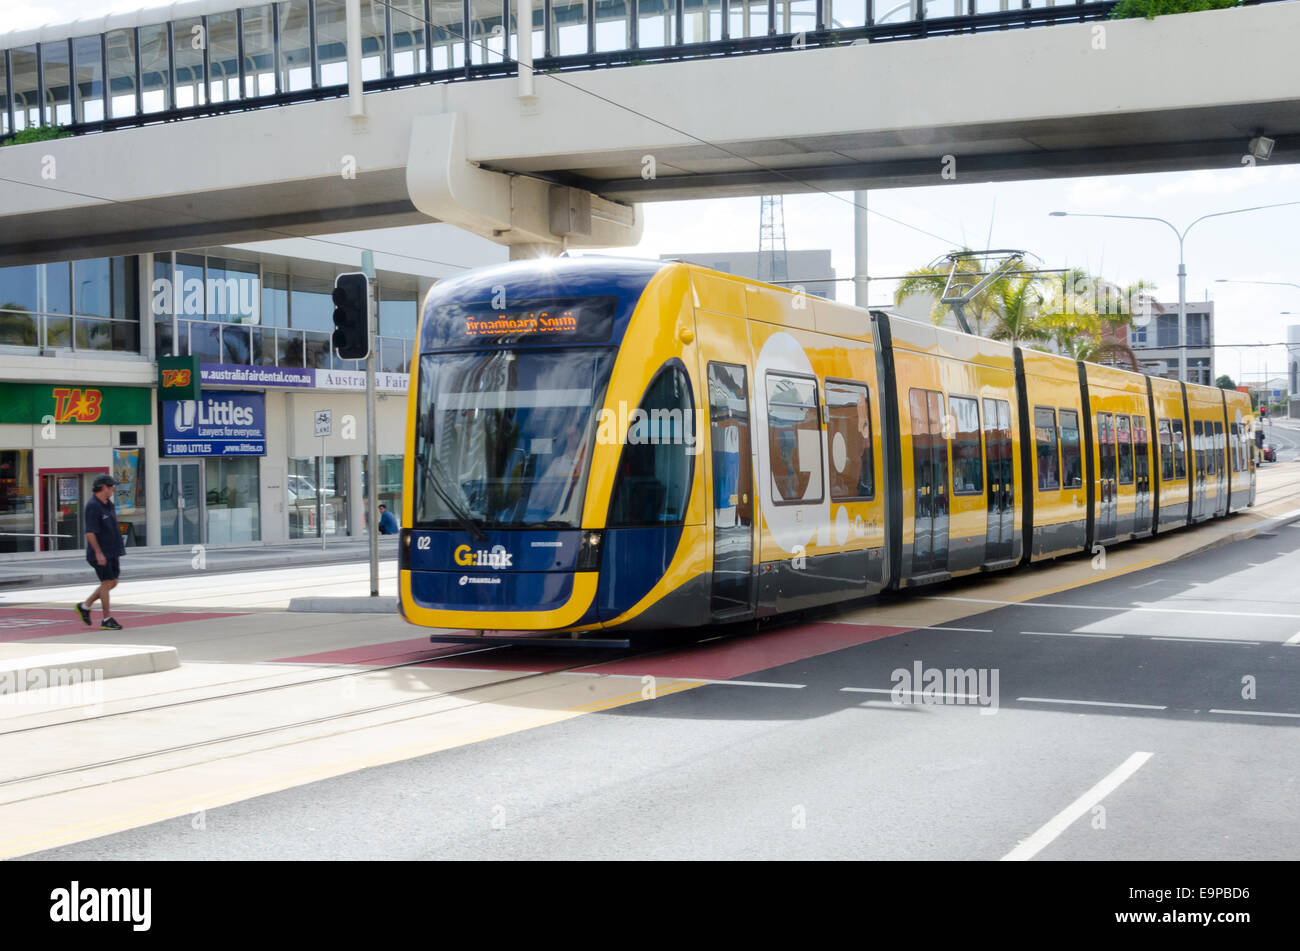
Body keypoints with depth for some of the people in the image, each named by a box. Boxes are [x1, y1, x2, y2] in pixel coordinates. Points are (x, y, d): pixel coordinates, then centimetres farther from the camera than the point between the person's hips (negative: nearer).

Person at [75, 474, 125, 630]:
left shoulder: (109, 505, 13)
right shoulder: (92, 506, -16)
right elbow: (90, 532, -21)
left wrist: (117, 550, 22)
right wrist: (98, 553, -24)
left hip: (111, 552, 9)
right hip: (100, 553, -9)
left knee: (112, 582, 12)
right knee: (107, 583, -6)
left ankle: (85, 606, 23)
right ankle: (107, 620, 1)